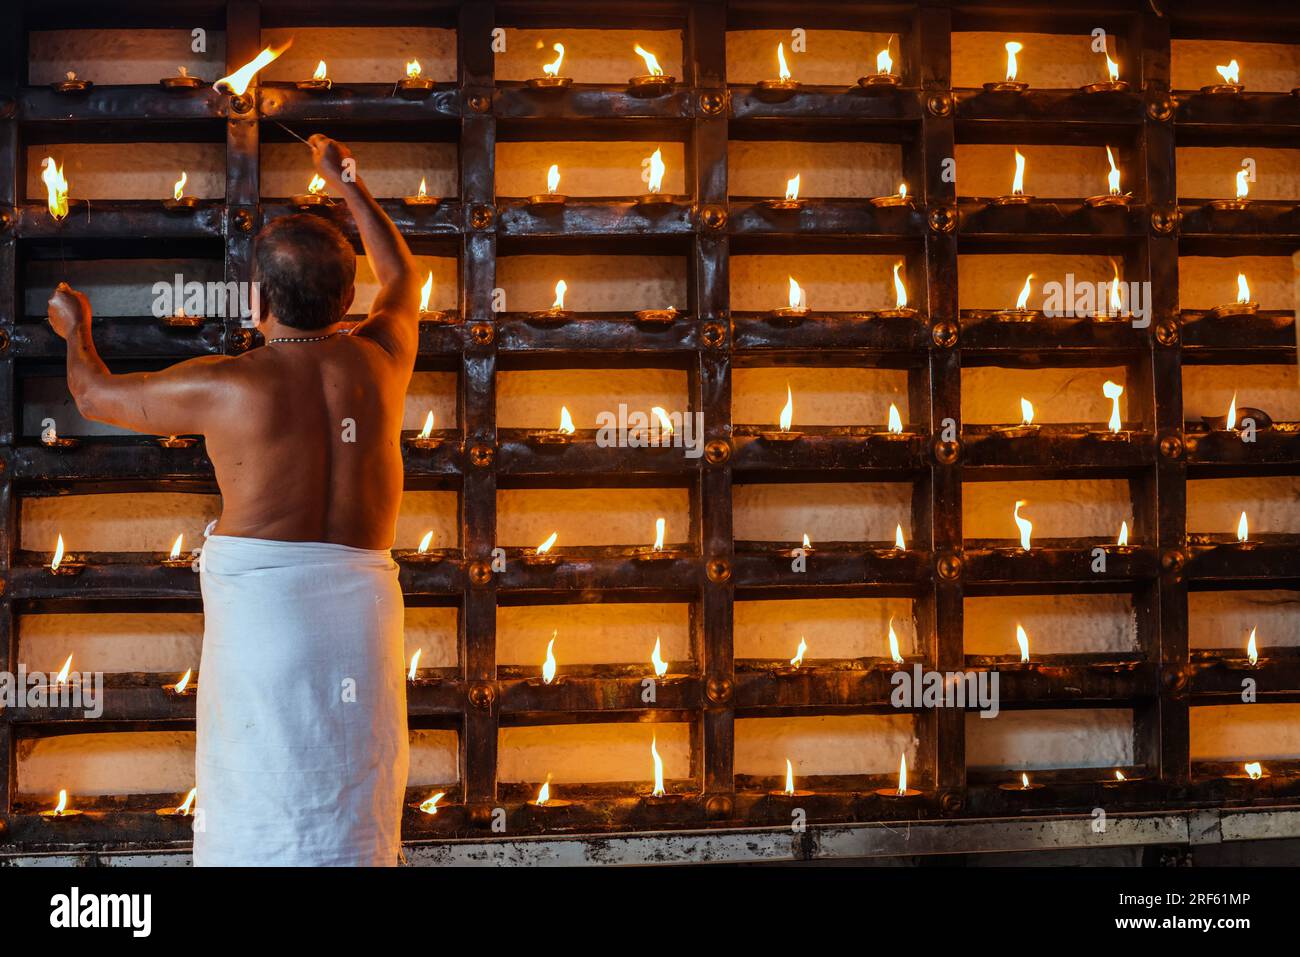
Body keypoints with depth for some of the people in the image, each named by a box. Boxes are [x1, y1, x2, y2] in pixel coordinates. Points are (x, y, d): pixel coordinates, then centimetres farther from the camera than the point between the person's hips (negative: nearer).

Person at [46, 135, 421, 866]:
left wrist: (76, 330, 34)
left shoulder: (224, 387, -3)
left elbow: (97, 397, 13)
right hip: (362, 595, 4)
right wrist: (349, 186, 41)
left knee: (265, 817, -1)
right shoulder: (380, 358, 6)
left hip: (263, 594, -4)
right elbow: (404, 278, 29)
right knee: (352, 817, 10)